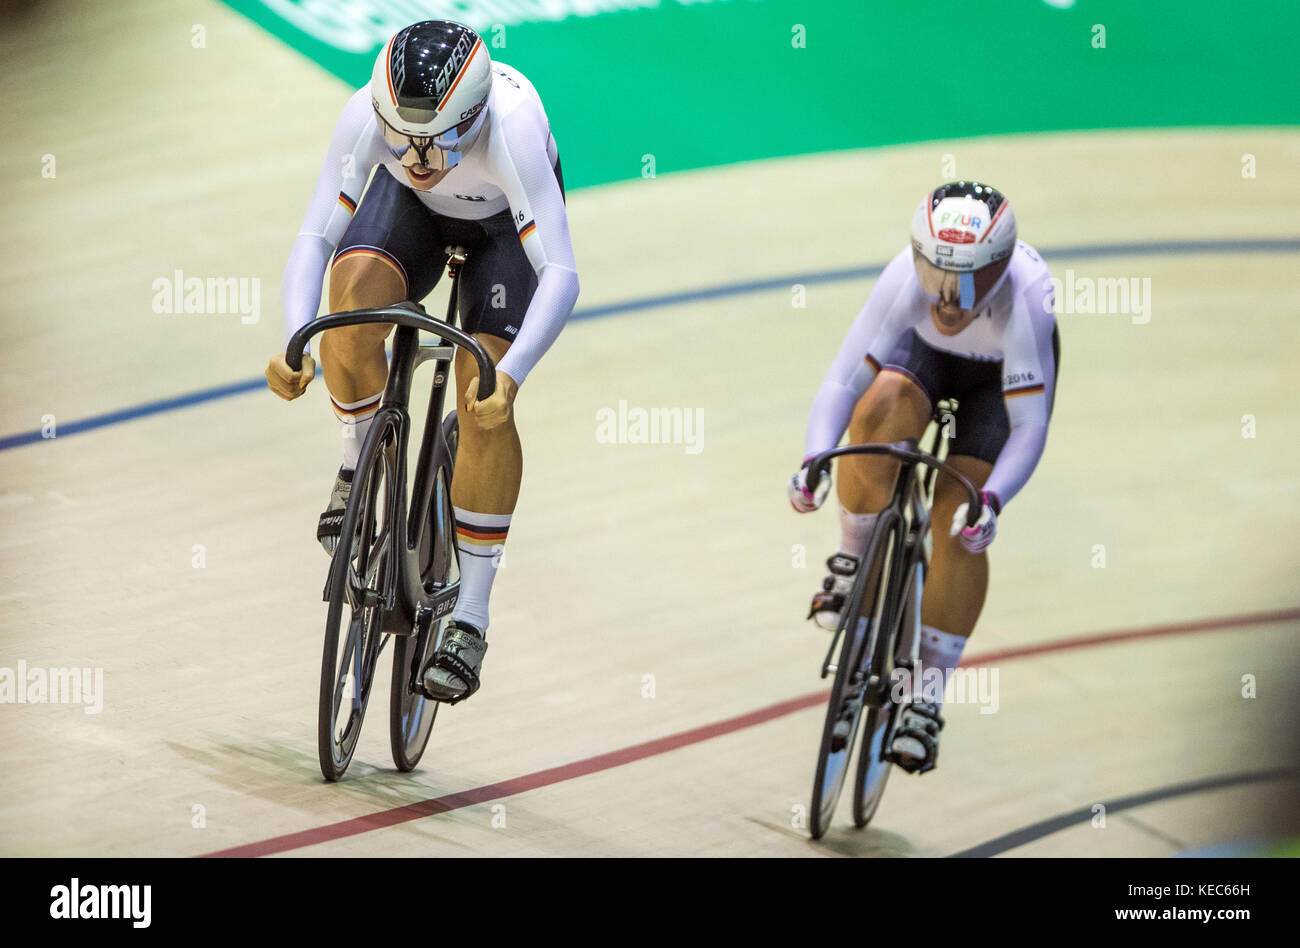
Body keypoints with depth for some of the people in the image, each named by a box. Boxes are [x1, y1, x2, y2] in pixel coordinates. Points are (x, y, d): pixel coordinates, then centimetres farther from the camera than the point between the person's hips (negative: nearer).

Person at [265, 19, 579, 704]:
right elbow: (315, 237, -31)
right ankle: (360, 465, -6)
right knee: (357, 284, -31)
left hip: (507, 219, -2)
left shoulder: (511, 130, -42)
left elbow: (560, 275, -44)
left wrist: (511, 375, -57)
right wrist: (294, 343, -46)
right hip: (415, 209, 2)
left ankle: (470, 619, -10)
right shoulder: (367, 117, -35)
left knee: (485, 403, -17)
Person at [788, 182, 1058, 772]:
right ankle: (854, 559, -9)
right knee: (879, 412, -34)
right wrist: (814, 460, -52)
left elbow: (1028, 426, -37)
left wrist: (992, 501, -51)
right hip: (923, 354, 1)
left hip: (1004, 373, -1)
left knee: (960, 524, -13)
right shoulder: (906, 280, -38)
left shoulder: (1024, 298, -41)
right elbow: (843, 379, -37)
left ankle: (925, 700, -1)